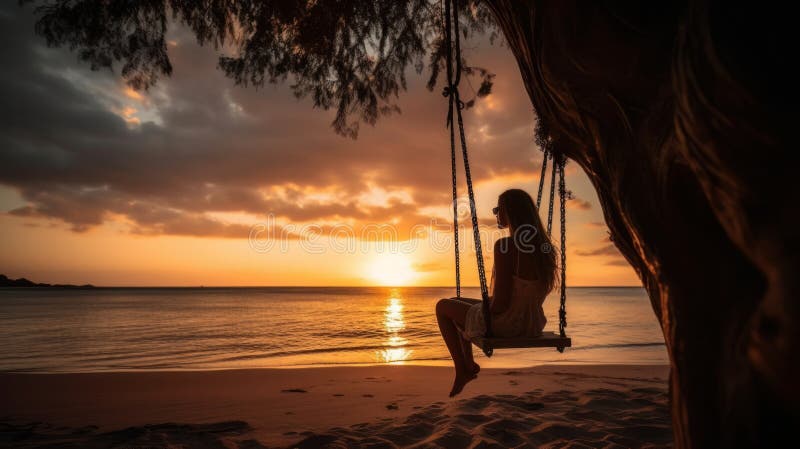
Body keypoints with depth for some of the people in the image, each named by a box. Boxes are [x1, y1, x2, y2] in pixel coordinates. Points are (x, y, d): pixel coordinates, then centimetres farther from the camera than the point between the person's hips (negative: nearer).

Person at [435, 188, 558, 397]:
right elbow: (531, 294, 11)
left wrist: (486, 304, -3)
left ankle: (462, 370, 19)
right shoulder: (543, 246, 0)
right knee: (459, 305, 29)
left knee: (443, 306, 15)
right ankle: (469, 363, 41)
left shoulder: (505, 246, -24)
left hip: (503, 324, -8)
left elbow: (499, 303, -26)